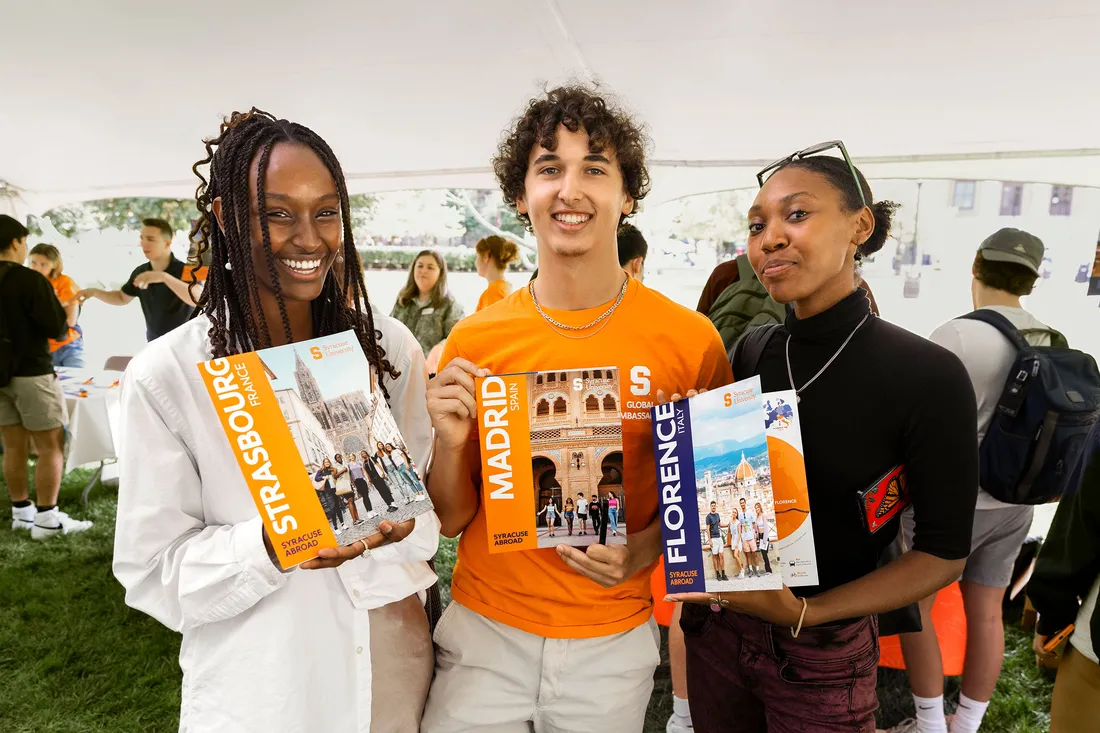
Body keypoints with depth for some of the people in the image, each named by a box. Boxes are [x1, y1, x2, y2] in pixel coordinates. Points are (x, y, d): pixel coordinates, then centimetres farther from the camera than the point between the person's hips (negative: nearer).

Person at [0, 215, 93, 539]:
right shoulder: (29, 280, -16)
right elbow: (57, 329, -14)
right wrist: (70, 306, 4)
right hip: (31, 373, -7)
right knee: (51, 447, 0)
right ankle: (47, 519, 0)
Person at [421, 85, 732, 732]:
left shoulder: (691, 341, -12)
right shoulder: (476, 340, -8)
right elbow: (453, 520, 0)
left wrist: (643, 551, -16)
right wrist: (451, 442, -19)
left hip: (612, 640, 0)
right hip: (483, 630, 1)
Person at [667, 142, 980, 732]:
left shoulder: (928, 376, -17)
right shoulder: (752, 351, -4)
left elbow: (944, 553, -11)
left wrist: (805, 613, -20)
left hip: (822, 656, -4)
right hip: (716, 628, 4)